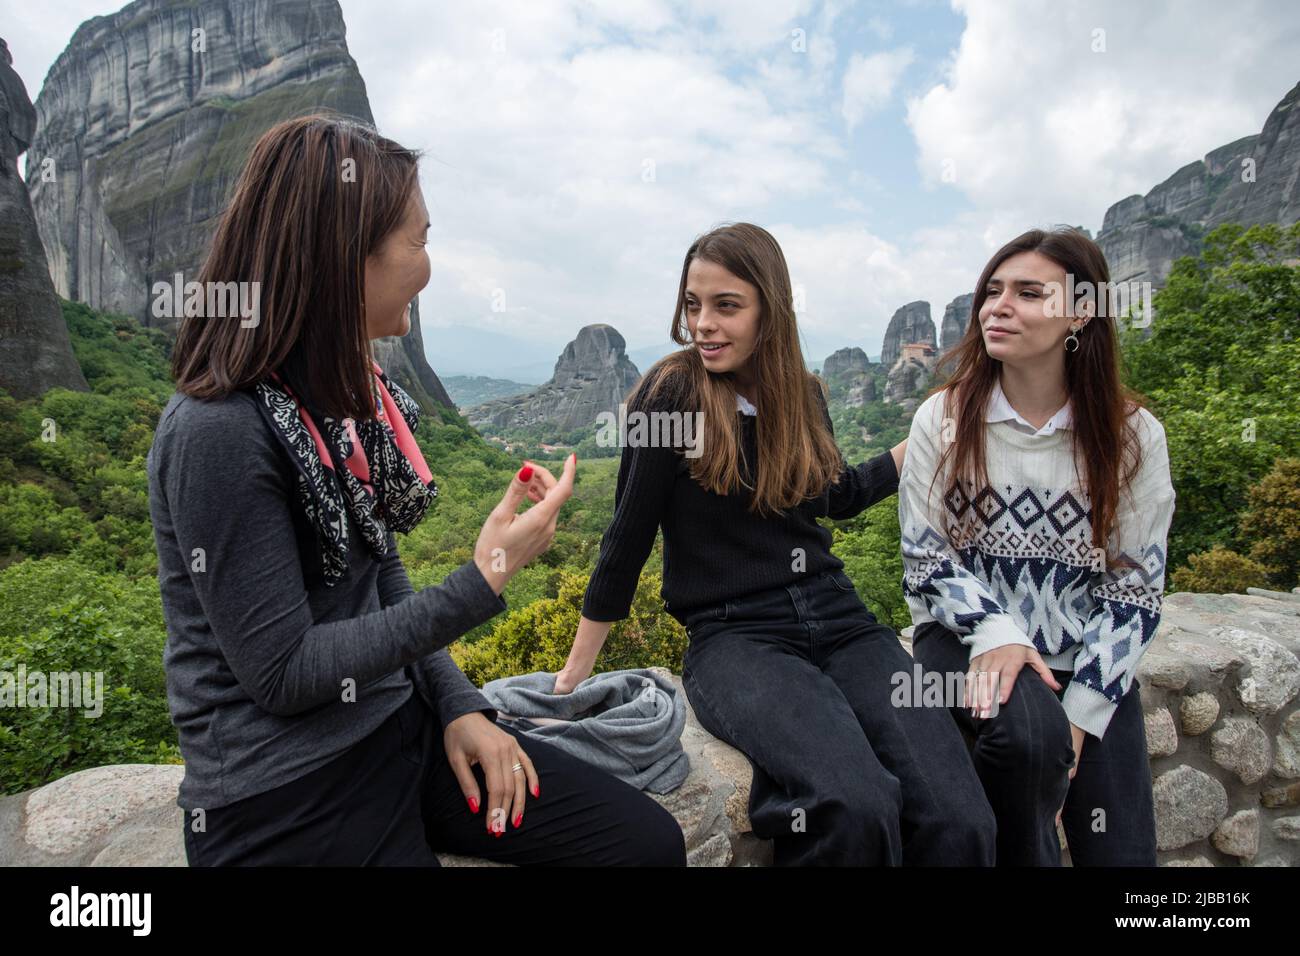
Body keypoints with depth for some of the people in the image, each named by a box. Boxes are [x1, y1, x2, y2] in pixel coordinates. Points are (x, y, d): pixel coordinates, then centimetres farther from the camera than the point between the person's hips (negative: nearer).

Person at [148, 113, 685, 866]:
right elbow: (282, 672, -19)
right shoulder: (217, 433, -22)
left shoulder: (356, 392, 2)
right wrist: (484, 581, -22)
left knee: (652, 842, -2)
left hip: (399, 728, 7)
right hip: (285, 798, -6)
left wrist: (459, 704, -1)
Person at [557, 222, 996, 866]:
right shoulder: (671, 394, -5)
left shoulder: (802, 395, 9)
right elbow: (628, 538, -1)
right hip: (733, 637, -4)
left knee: (962, 825, -20)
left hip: (838, 620, 5)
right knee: (856, 811, -33)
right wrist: (575, 675, 4)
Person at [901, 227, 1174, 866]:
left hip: (1087, 658, 2)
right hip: (967, 640, -1)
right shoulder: (944, 419, -5)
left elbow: (1135, 587, -3)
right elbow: (924, 556, -4)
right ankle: (1021, 856, -2)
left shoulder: (1131, 436, -3)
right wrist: (994, 633, -21)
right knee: (1028, 731, -32)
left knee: (1121, 855, -6)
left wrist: (1083, 709, -12)